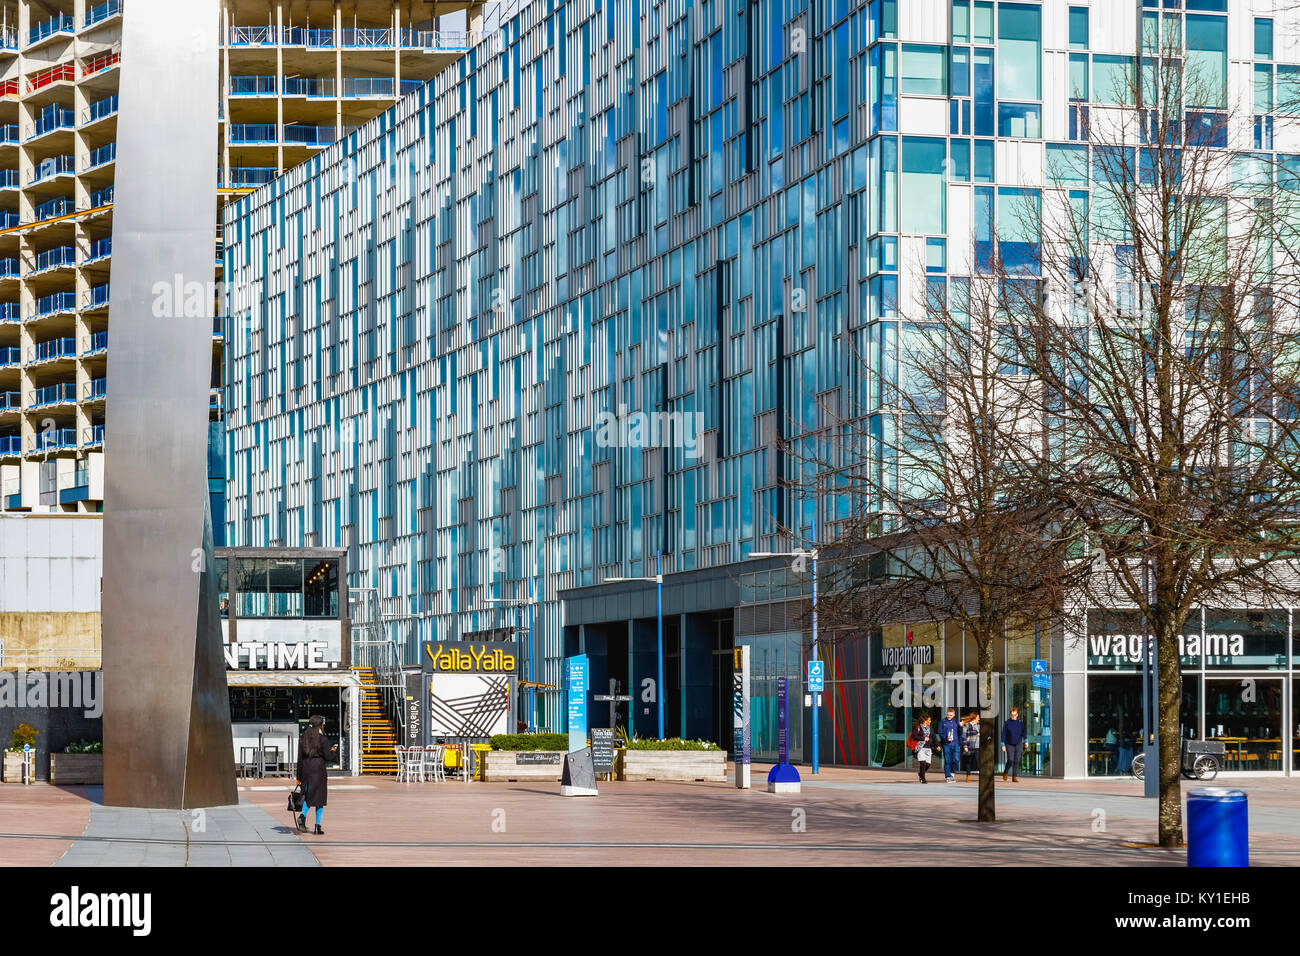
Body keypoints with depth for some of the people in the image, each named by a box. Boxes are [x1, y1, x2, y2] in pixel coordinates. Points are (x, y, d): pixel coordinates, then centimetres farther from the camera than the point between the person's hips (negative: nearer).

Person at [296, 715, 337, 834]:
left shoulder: (303, 739, 7)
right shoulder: (323, 739, -7)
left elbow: (300, 759, 7)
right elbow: (327, 757, -10)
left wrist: (299, 777, 10)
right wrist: (332, 751, 13)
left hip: (306, 768, 4)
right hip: (319, 769, -4)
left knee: (307, 796, 13)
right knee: (320, 797, 5)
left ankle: (302, 815, -14)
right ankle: (318, 826, 2)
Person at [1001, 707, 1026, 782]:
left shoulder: (1020, 722, 3)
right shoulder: (1007, 723, -5)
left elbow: (1023, 732, 15)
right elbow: (1003, 734, -4)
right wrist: (1003, 745, -7)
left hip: (1018, 744, 2)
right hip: (1009, 744, -2)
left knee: (1016, 761, -1)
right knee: (1010, 760, -11)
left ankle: (1014, 777, 4)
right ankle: (1005, 773, 16)